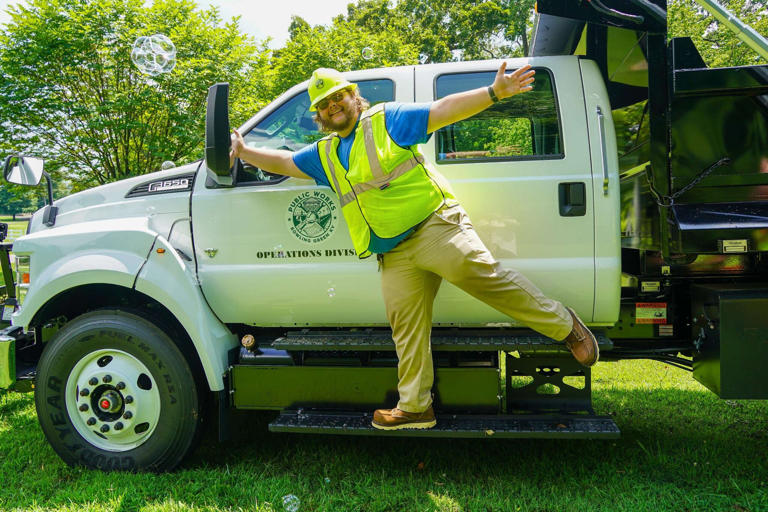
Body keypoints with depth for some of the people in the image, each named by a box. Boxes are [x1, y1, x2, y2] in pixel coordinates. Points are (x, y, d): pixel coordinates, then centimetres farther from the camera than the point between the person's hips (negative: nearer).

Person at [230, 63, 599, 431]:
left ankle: (564, 325, -6)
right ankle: (414, 407, 15)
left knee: (483, 276, -23)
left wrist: (494, 93, -10)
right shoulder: (325, 154, 23)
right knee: (406, 328, 5)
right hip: (394, 256, 6)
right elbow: (284, 162, 33)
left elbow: (443, 110, -1)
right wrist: (244, 151, 30)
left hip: (434, 226, -5)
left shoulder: (387, 119, 6)